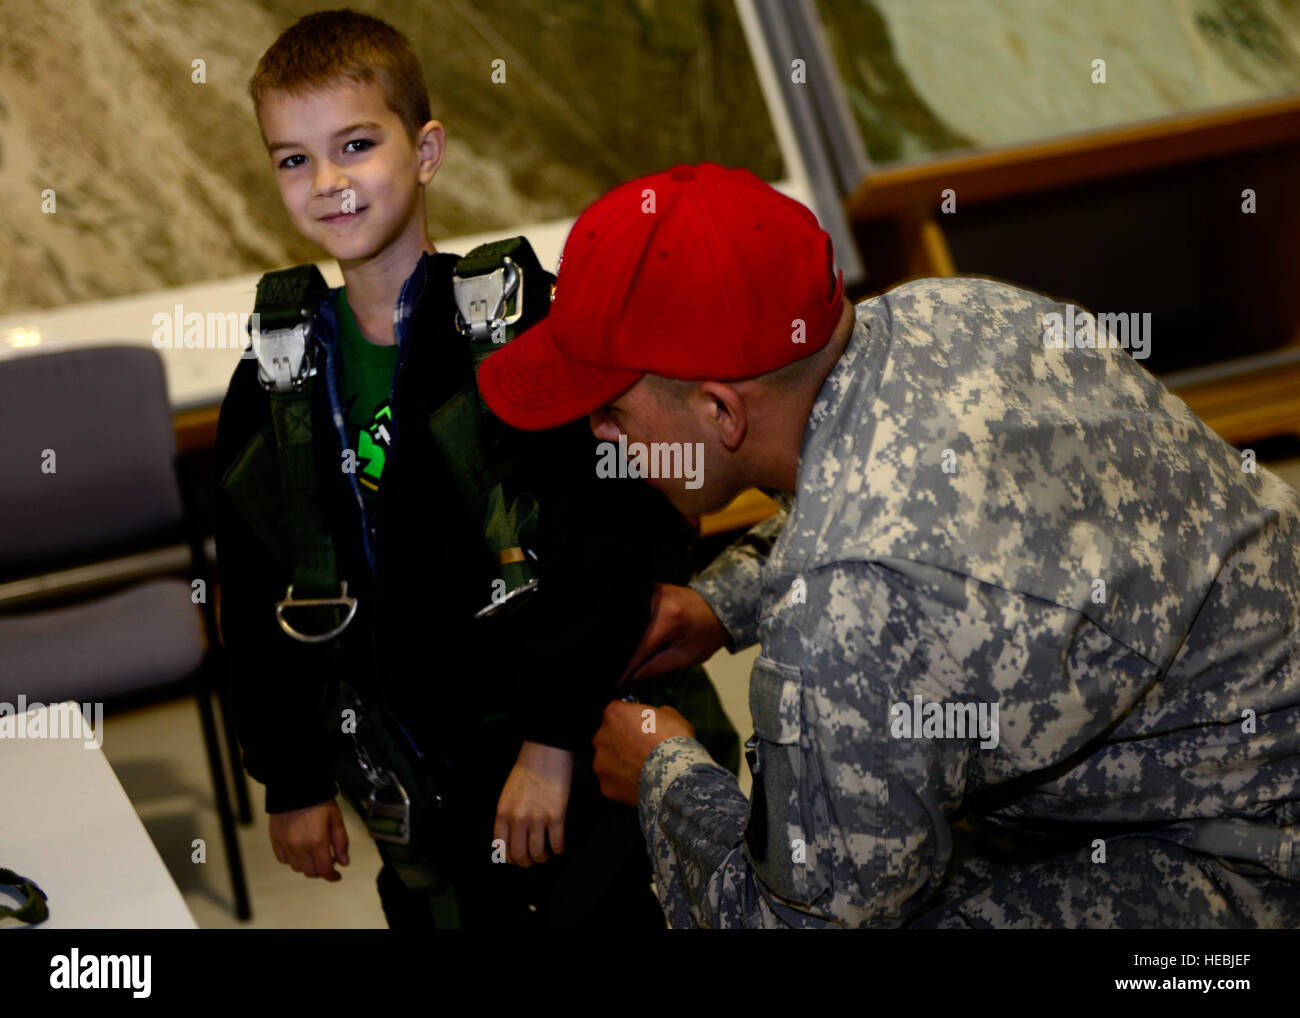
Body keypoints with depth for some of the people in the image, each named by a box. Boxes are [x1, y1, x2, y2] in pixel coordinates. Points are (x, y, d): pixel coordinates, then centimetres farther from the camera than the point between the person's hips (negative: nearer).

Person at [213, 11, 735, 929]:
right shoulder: (275, 381, 2)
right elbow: (260, 602, 9)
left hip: (586, 777, -4)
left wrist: (555, 739, -19)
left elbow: (614, 543, -17)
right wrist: (292, 780, 10)